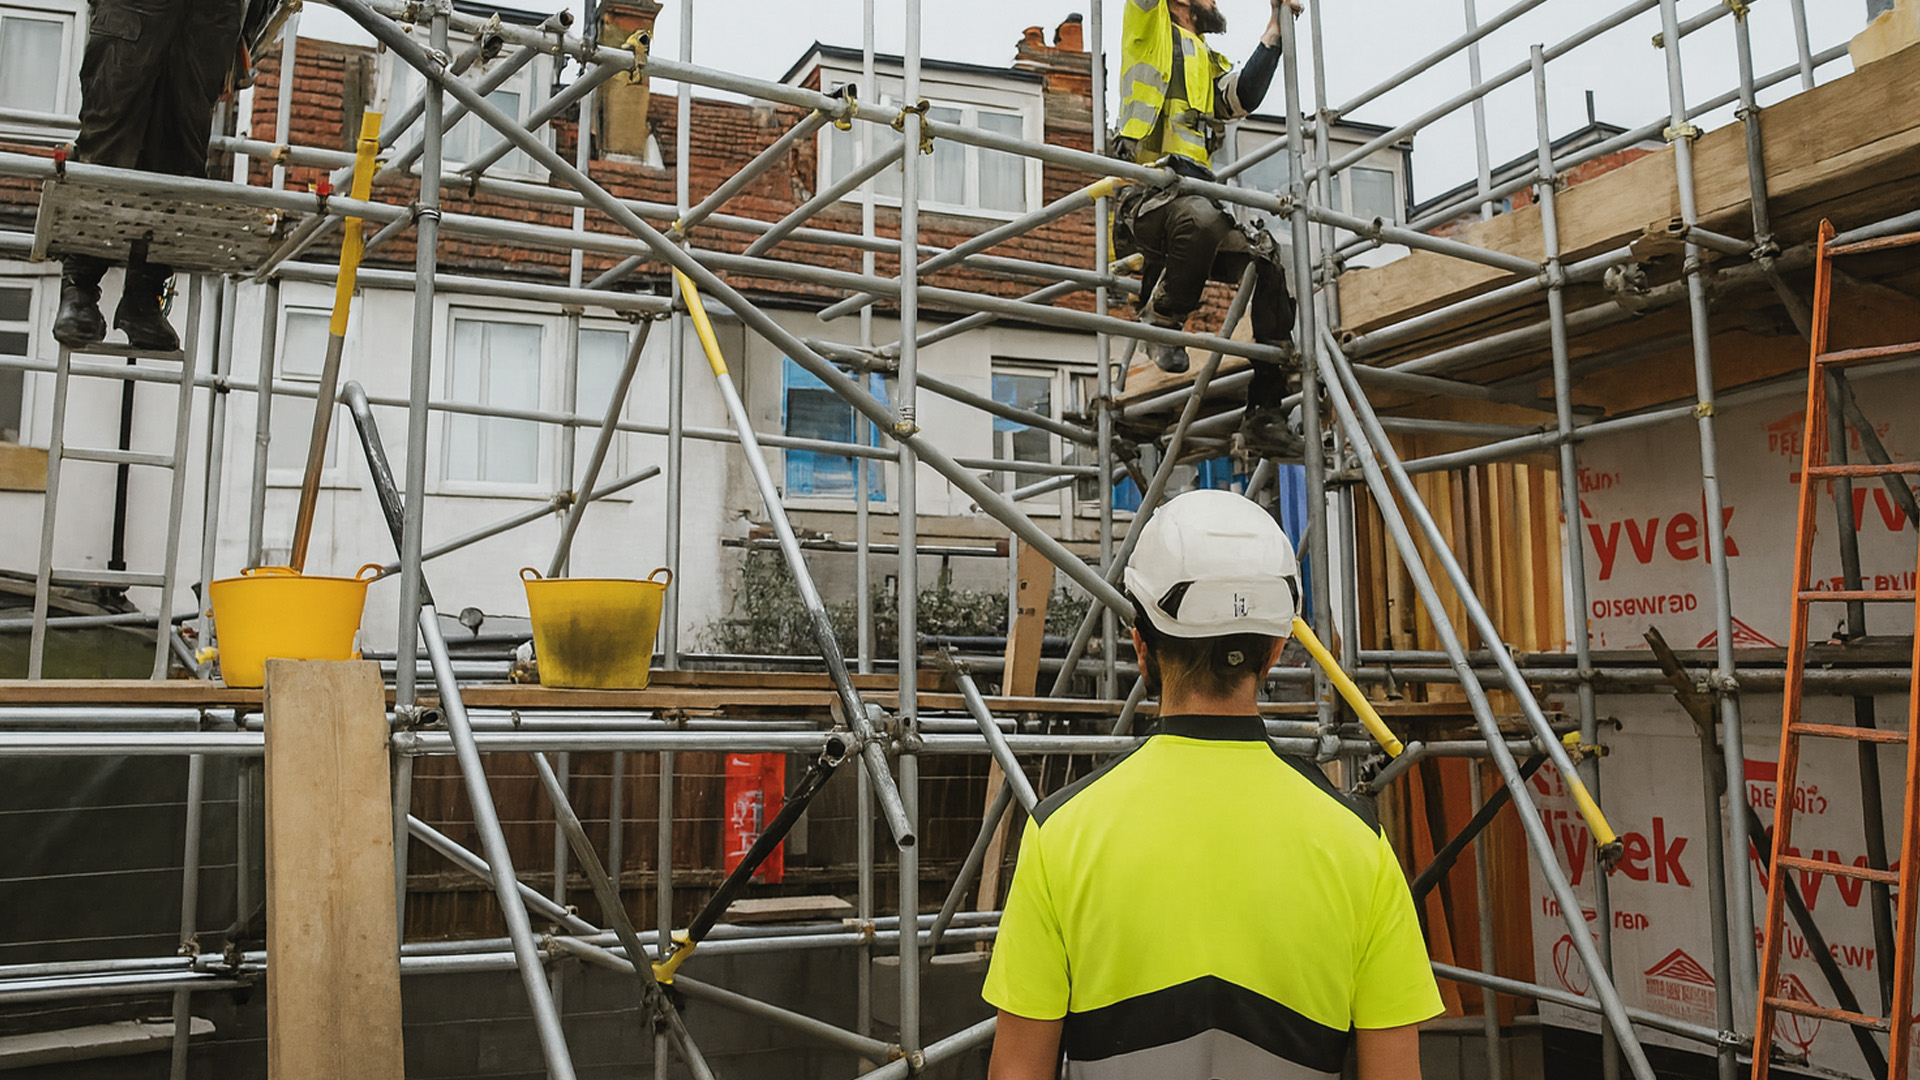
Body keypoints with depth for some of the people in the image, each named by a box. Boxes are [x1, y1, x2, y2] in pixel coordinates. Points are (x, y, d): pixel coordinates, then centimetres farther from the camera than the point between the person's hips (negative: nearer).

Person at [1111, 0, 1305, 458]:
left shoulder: (1211, 63, 30)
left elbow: (1245, 96, 11)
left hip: (1195, 199, 7)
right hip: (1145, 196, -7)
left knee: (1270, 264, -12)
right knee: (1201, 219, -40)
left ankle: (1264, 415, -9)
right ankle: (1161, 319, -13)